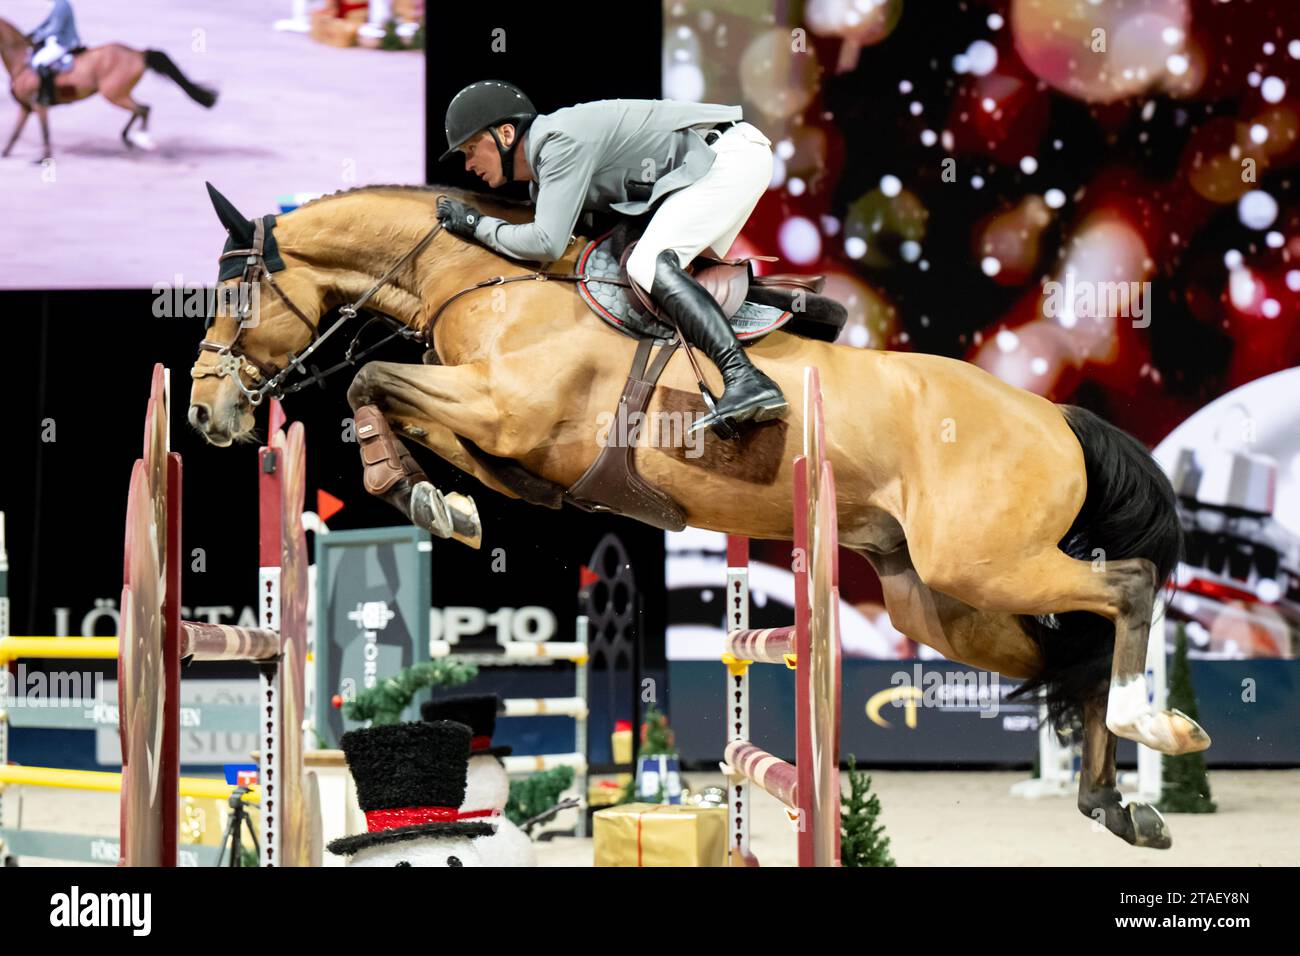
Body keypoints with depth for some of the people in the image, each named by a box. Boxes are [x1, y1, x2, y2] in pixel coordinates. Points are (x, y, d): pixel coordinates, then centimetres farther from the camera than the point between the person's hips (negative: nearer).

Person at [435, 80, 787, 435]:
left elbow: (547, 243, -23)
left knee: (650, 266, -23)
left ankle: (746, 380, -38)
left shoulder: (560, 140, -17)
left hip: (731, 153, -11)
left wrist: (477, 224, -9)